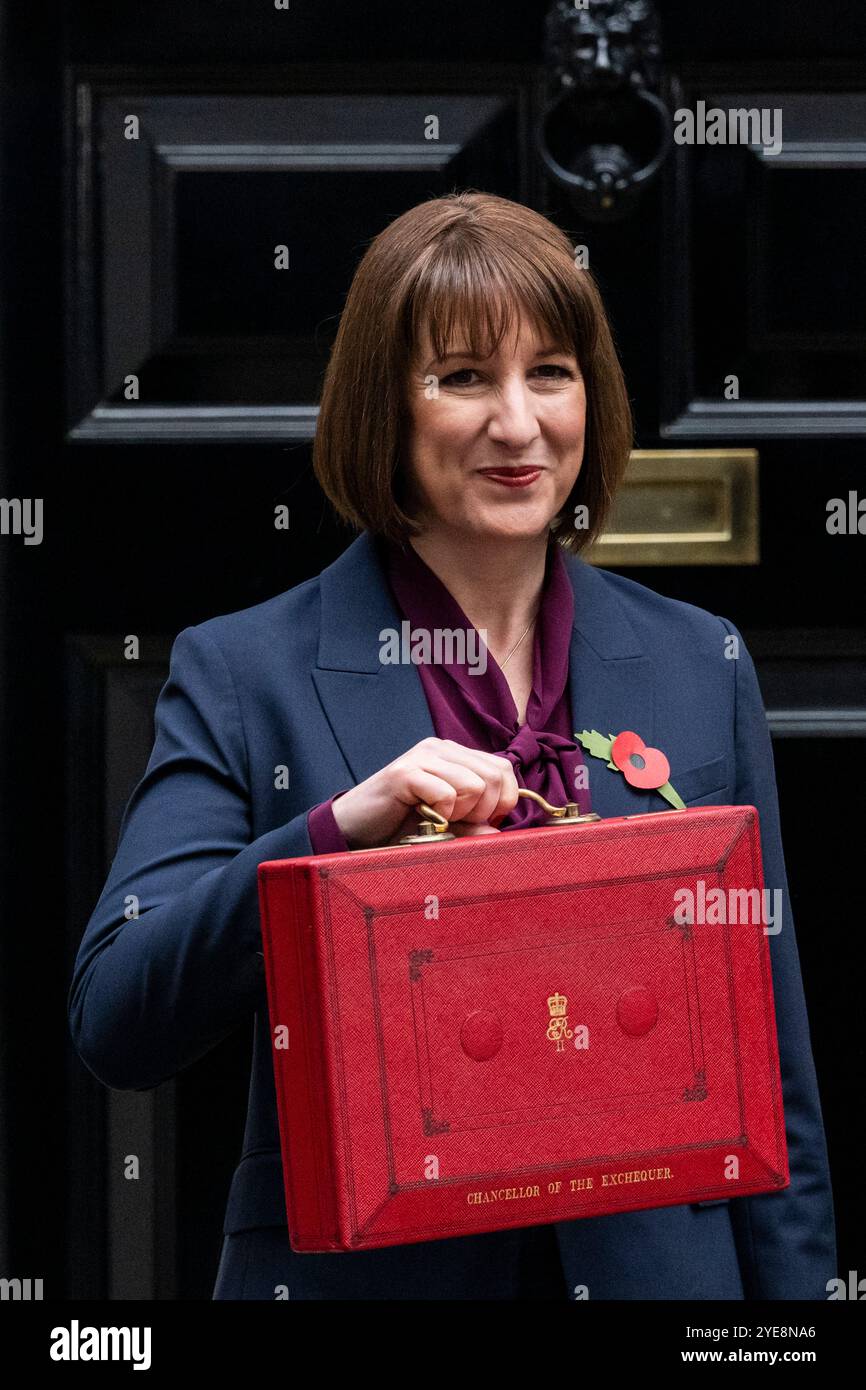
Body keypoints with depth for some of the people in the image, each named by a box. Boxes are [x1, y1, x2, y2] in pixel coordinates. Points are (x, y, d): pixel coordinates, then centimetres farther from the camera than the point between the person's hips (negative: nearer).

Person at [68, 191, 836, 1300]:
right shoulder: (240, 674, -4)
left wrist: (795, 1285, 1)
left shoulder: (701, 667, 5)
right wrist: (337, 827, -24)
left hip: (655, 1263, 2)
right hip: (355, 1274, -2)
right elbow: (113, 1029, -13)